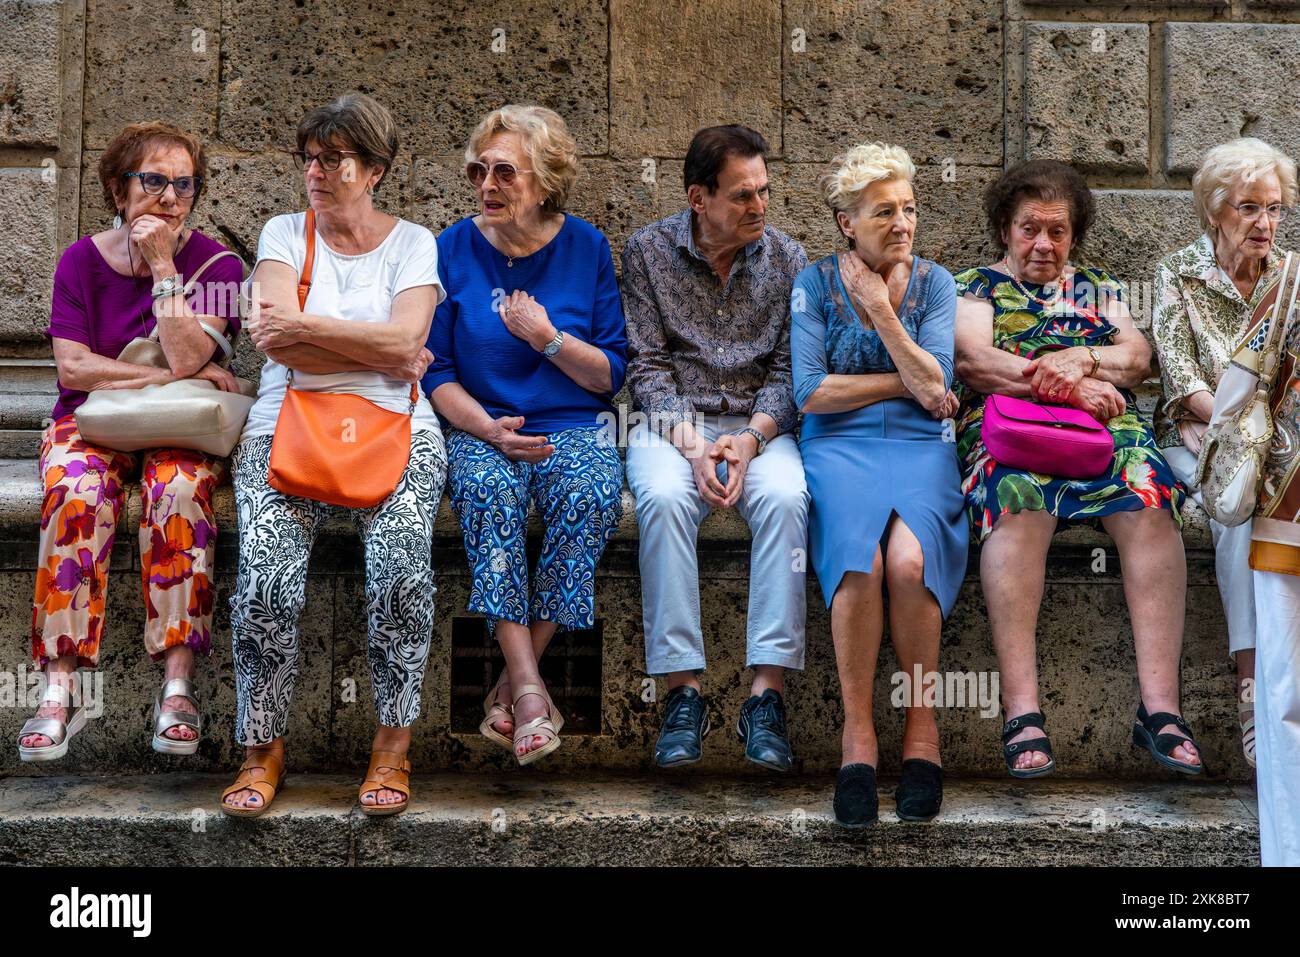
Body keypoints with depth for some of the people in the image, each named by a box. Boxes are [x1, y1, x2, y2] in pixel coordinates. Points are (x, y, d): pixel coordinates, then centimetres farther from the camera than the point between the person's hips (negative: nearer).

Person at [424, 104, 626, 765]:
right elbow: (435, 371, 4)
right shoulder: (453, 250, 5)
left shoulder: (586, 247, 5)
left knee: (592, 493, -33)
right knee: (489, 490, -34)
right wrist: (487, 427, -14)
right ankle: (530, 688, -35)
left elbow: (611, 374, 5)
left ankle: (513, 681, -23)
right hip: (479, 427, 0)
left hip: (574, 426, 0)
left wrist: (549, 339, -12)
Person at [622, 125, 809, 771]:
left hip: (761, 426, 1)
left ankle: (767, 694, -32)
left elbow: (789, 372, 2)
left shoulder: (787, 261, 6)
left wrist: (751, 437, -16)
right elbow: (646, 366, -2)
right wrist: (690, 445, -17)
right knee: (663, 499, -35)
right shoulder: (647, 251, 2)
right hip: (673, 423, -1)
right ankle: (683, 692, -30)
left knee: (785, 499, -33)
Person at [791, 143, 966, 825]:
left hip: (919, 449, 1)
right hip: (838, 448, -1)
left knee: (909, 560, -32)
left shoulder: (934, 283, 9)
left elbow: (935, 388, -3)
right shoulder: (814, 283, 6)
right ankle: (857, 734, -20)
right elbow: (809, 392, -4)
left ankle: (921, 726, -15)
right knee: (860, 561, -33)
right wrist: (904, 383, -2)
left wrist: (881, 310, -7)